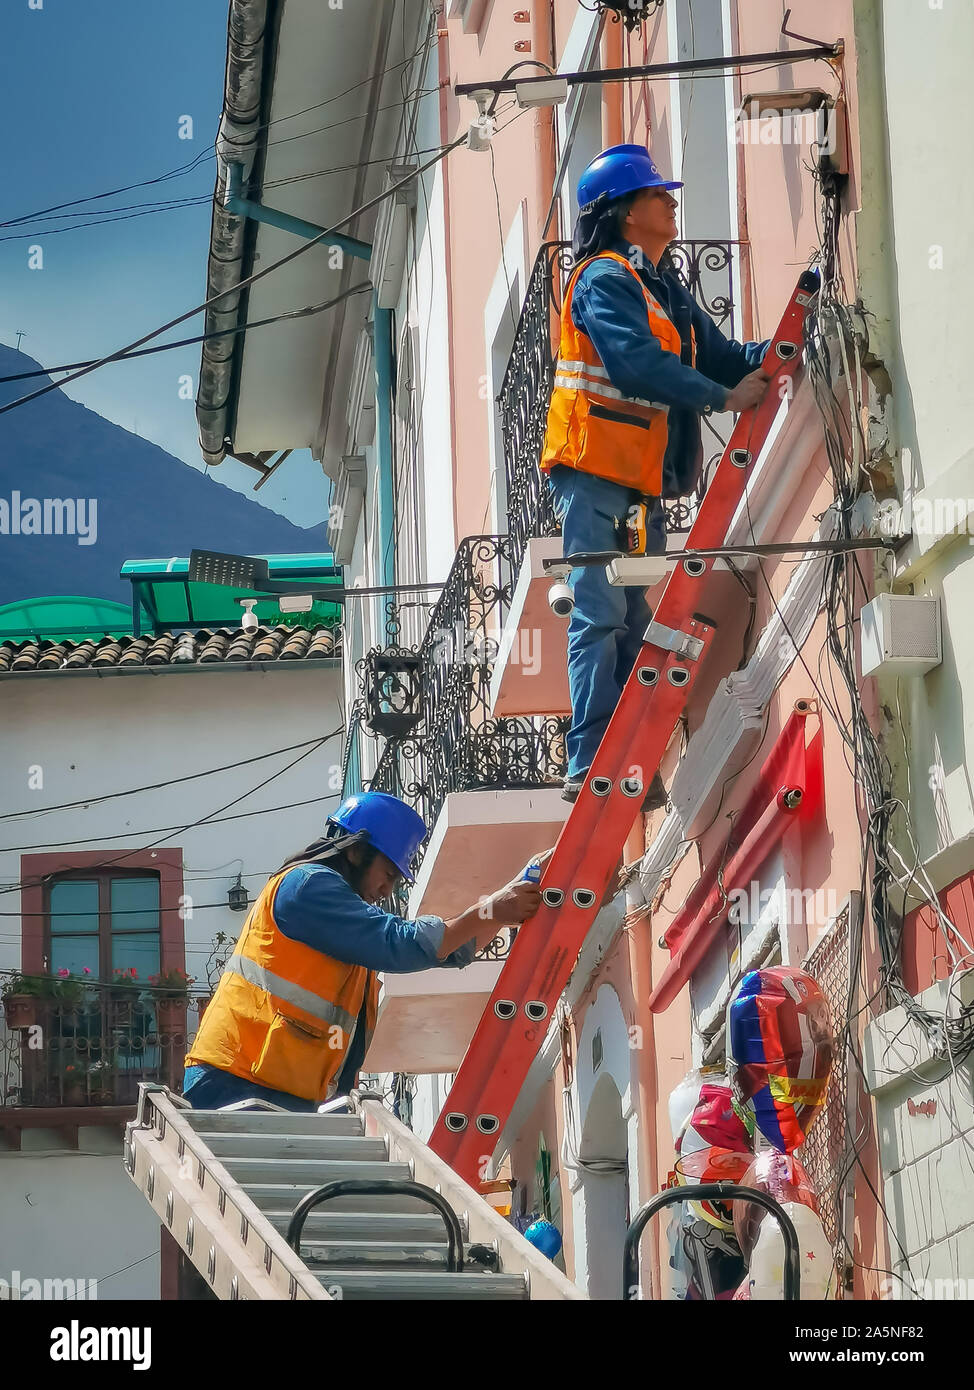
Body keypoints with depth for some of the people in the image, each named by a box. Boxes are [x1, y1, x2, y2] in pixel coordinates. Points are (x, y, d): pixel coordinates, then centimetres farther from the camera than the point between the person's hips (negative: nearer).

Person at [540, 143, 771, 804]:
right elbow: (637, 364, -22)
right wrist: (723, 397, -19)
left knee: (635, 620, 7)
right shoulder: (604, 279, -8)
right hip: (595, 470, -9)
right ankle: (590, 767, -15)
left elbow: (720, 357, 18)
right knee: (601, 614, -13)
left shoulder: (666, 290, 20)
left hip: (643, 478, 9)